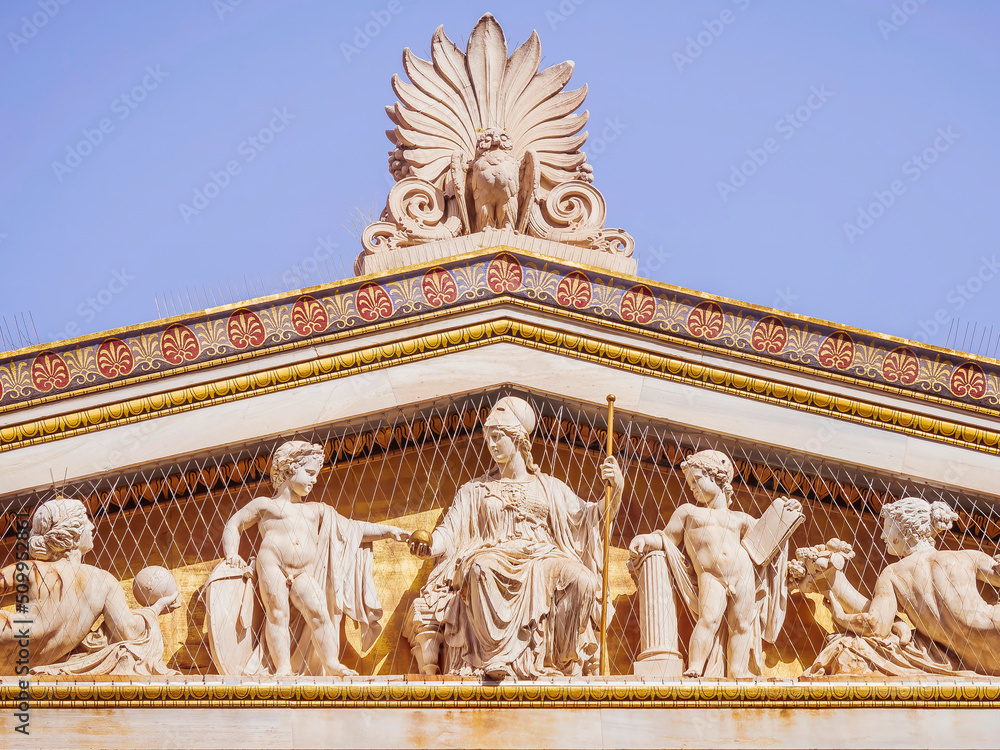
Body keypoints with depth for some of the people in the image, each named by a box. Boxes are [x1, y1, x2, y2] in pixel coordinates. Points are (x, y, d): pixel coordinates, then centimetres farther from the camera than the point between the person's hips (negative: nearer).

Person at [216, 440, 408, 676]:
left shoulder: (317, 511, 29)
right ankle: (283, 667, -25)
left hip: (303, 574, 3)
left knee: (318, 608, -22)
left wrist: (388, 531, 19)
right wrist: (232, 555, 4)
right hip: (272, 564, -3)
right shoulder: (265, 505, 19)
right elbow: (233, 524, 22)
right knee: (277, 611, -22)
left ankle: (332, 663, -25)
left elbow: (353, 528, 28)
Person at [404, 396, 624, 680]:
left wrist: (614, 489, -4)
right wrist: (429, 542, -14)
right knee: (480, 569, -40)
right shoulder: (475, 491, 22)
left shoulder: (549, 487, 22)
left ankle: (565, 660, -24)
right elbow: (450, 533, 9)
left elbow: (588, 518, 13)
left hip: (543, 559, 1)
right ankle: (499, 657, -37)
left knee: (581, 580, -34)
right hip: (494, 557, -1)